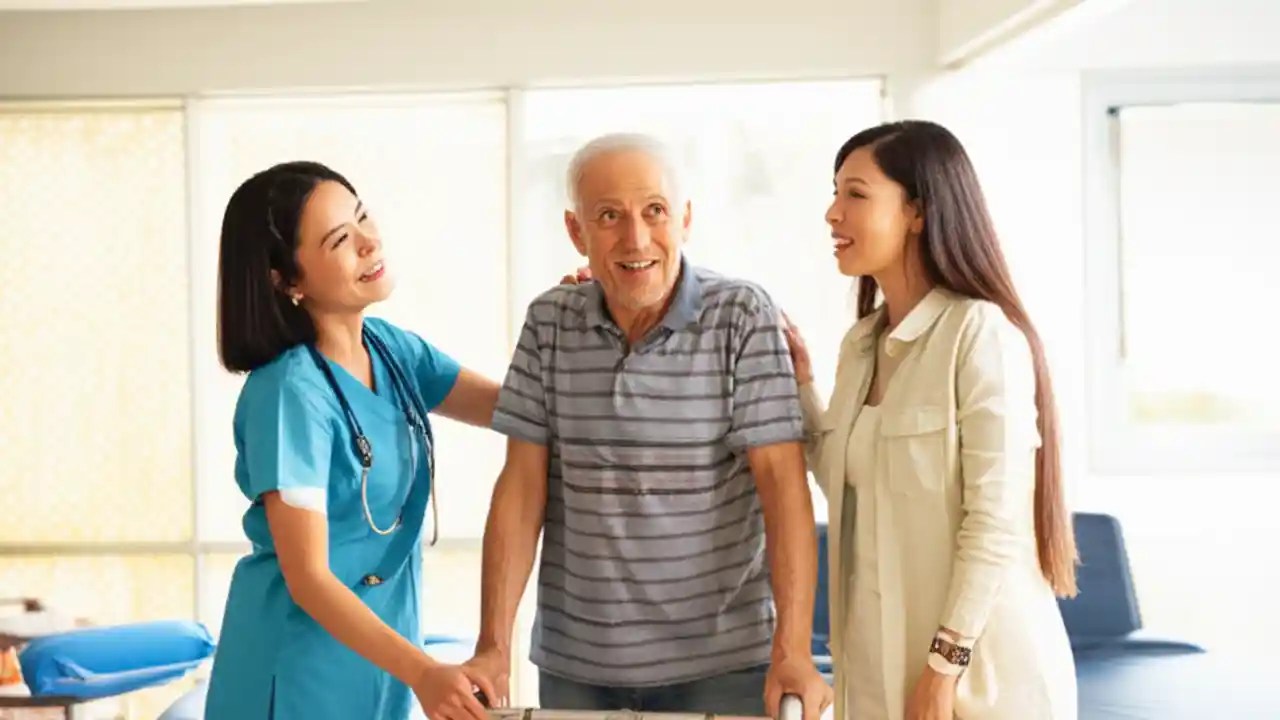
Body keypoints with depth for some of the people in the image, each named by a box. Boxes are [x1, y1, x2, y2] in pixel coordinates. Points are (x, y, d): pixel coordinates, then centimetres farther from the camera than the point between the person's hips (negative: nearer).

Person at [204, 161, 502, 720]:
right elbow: (308, 580, -24)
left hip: (377, 651, 7)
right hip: (299, 667, -7)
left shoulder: (390, 347, 0)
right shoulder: (289, 393, -22)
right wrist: (422, 673, -32)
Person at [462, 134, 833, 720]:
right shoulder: (550, 322, 1)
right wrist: (494, 646, -6)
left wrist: (792, 651, -22)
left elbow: (783, 485, -14)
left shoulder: (743, 316, -9)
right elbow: (522, 487, 0)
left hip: (719, 662, -3)